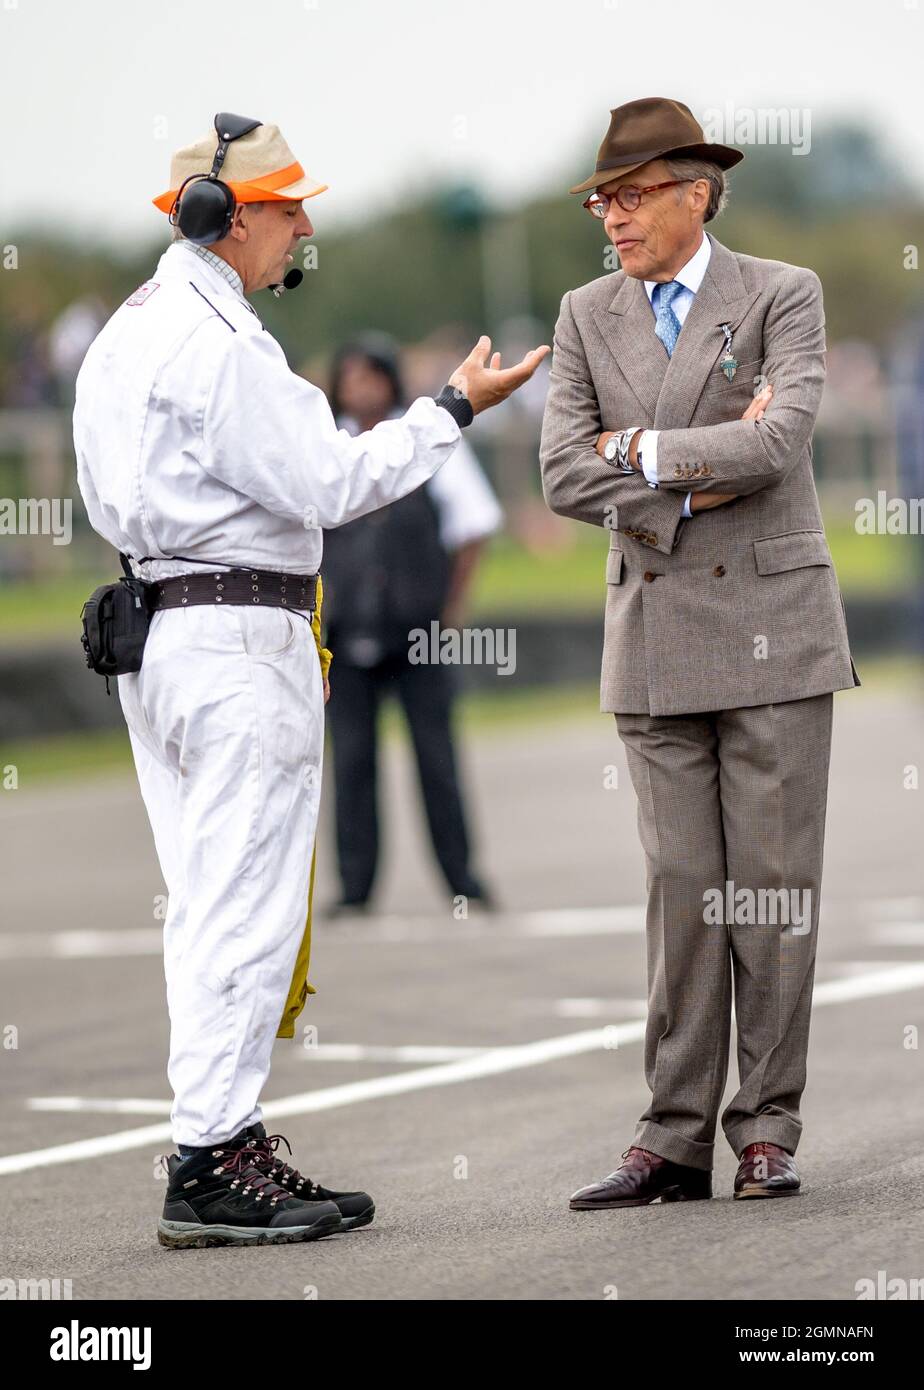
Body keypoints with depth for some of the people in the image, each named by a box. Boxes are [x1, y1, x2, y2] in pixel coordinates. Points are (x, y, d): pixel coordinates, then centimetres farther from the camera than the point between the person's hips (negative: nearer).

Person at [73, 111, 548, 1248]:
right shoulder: (219, 344, -16)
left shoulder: (126, 332, 16)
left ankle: (222, 1141, 14)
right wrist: (453, 409, -11)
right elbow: (326, 486, -17)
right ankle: (211, 1167, -6)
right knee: (245, 907, -7)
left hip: (154, 629, 10)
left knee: (209, 906, 11)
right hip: (241, 634, -10)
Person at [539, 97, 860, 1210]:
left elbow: (780, 440, -17)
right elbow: (564, 476, -1)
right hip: (655, 634, 3)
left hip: (772, 626, -3)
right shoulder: (587, 316, 9)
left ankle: (767, 1131, 5)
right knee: (680, 888, 3)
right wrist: (698, 479, -11)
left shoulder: (781, 297, -1)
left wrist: (642, 448, -9)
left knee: (771, 886, -1)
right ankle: (675, 1140, 4)